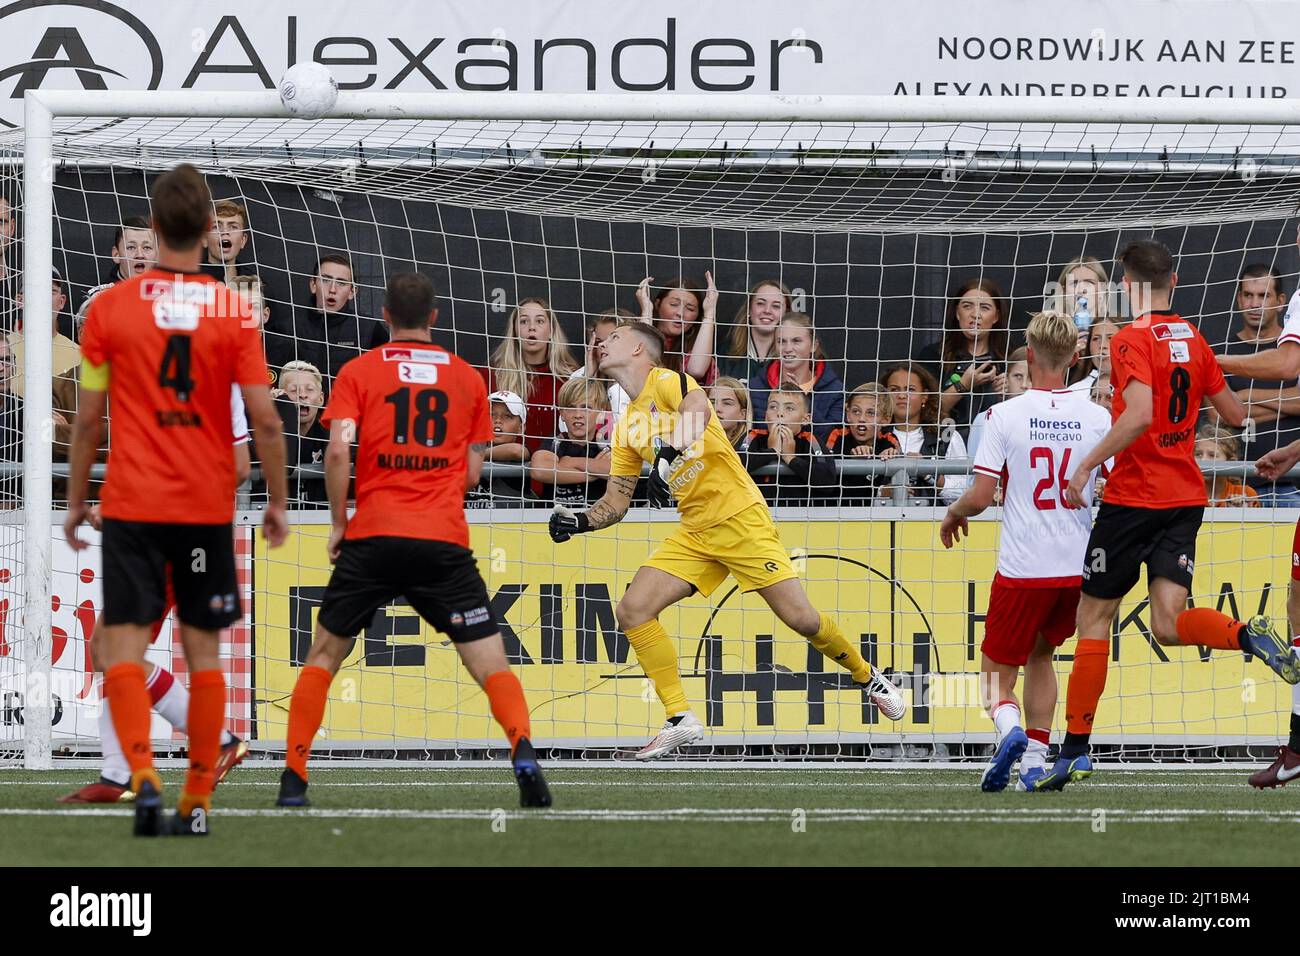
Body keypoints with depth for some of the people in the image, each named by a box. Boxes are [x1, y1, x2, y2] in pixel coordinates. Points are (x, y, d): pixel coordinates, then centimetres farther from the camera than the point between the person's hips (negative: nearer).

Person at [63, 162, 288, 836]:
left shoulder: (110, 307, -3)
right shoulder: (234, 313, -2)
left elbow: (87, 419, 0)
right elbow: (264, 418, -4)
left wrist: (75, 501, 12)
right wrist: (277, 503, 9)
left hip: (132, 503, -1)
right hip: (209, 504, 1)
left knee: (123, 647, -1)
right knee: (203, 653, 10)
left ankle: (143, 776, -21)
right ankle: (197, 801, 11)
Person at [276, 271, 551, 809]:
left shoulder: (358, 372, 5)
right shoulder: (468, 378, 11)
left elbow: (338, 451, -7)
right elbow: (472, 471, 12)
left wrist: (337, 522, 4)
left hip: (372, 537, 0)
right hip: (445, 539, 0)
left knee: (324, 655, 14)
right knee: (490, 661, 2)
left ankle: (293, 779, 8)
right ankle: (523, 753, -22)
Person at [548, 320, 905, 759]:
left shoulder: (666, 381, -7)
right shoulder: (627, 427, 15)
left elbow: (698, 409, -31)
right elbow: (616, 502, 17)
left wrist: (668, 454, -46)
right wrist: (579, 522, -1)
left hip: (739, 518, -7)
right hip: (694, 533, 7)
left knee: (798, 616, -10)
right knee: (632, 609, -10)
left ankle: (868, 677, 17)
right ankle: (680, 719, -6)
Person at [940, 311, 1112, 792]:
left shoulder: (1005, 415, -8)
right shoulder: (1097, 417, 0)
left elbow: (980, 497, -10)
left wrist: (952, 515, 12)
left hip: (1023, 568, -3)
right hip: (1079, 567, 4)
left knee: (997, 671, 8)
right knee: (1041, 654, 26)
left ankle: (1008, 728, -23)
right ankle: (1035, 761, 19)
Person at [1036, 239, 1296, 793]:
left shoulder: (1132, 341, -12)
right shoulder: (1194, 341, 9)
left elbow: (1140, 415, -26)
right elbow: (1235, 416, 16)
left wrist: (1085, 467, -21)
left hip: (1134, 497, -6)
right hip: (1186, 496, 6)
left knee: (1094, 617, 5)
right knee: (1169, 625, -1)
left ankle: (1075, 752, 7)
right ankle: (1248, 636, -30)